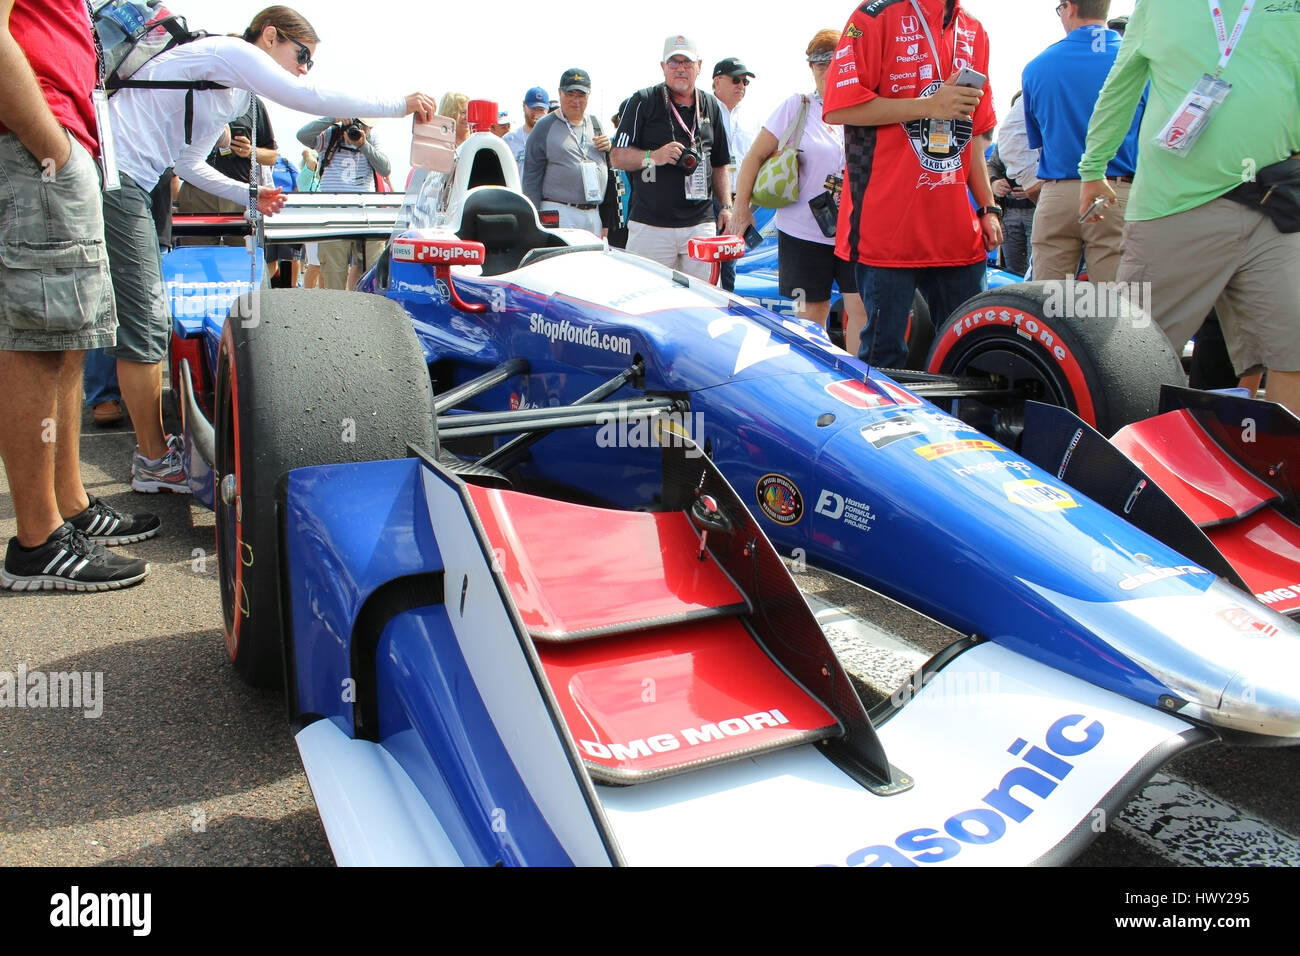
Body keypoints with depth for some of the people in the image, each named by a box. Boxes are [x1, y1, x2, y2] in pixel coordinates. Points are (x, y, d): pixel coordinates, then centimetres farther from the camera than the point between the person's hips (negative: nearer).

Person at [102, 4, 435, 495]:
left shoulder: (233, 90, 23)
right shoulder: (232, 51, -6)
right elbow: (310, 99, -18)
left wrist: (249, 195, 21)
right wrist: (400, 104, -11)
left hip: (123, 183, 11)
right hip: (113, 176, -11)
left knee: (149, 318, 12)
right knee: (142, 322, -8)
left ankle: (156, 442, 21)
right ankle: (154, 462, 1)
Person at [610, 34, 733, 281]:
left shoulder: (711, 106, 16)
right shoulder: (643, 101, 2)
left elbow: (720, 164, 22)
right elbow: (617, 156, -1)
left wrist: (726, 206, 11)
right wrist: (652, 157, -19)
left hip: (700, 224, 4)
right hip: (651, 226, -3)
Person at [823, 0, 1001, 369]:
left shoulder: (974, 32, 18)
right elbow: (839, 107, -11)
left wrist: (988, 208, 15)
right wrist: (928, 105, -15)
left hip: (958, 232, 6)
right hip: (888, 228, -6)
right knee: (884, 355, -2)